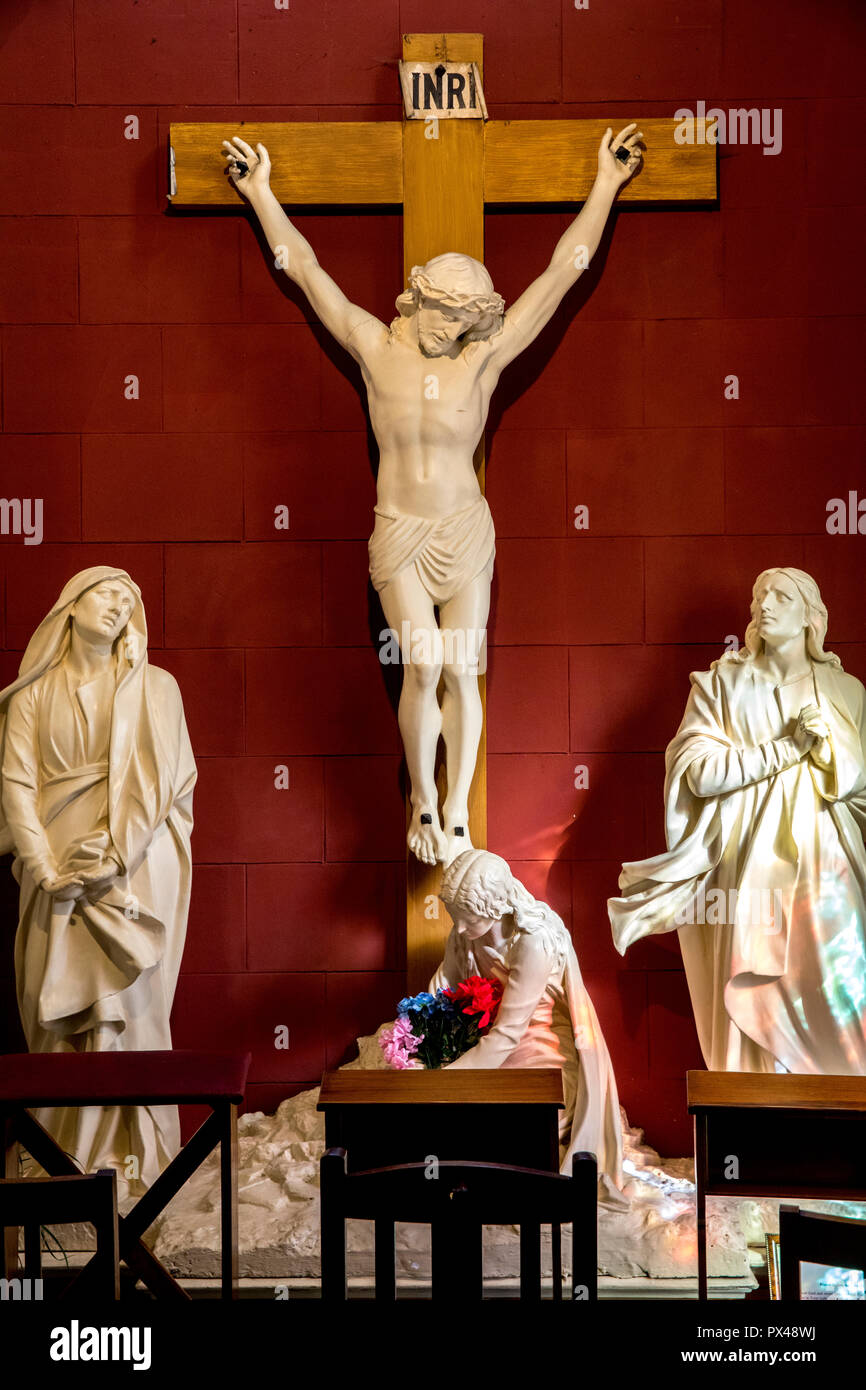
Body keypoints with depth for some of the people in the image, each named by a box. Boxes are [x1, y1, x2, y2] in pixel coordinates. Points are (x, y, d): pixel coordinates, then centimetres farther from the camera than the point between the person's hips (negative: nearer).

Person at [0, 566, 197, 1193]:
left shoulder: (154, 687, 5)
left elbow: (161, 782, -4)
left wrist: (109, 858, -13)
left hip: (134, 873, -2)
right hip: (55, 870, 2)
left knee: (124, 1005, -2)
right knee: (56, 1006, 2)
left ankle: (129, 1152, 6)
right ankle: (66, 1148, 10)